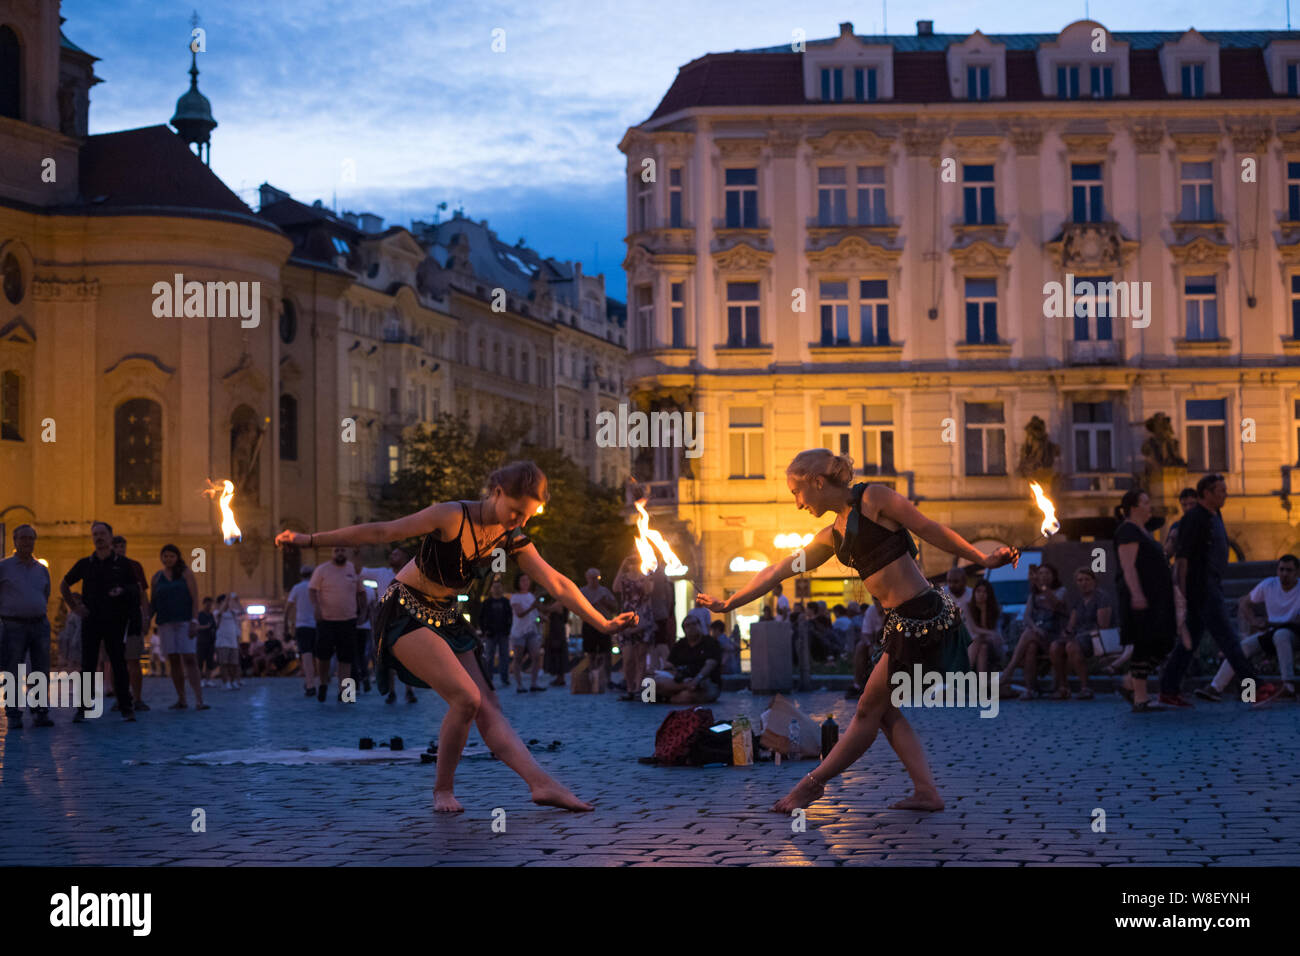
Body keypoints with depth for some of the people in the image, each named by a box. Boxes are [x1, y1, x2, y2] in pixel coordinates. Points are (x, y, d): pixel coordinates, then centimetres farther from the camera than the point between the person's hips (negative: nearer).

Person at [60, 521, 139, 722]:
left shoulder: (122, 564, 5)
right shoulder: (85, 564, 8)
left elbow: (136, 587, 10)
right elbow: (64, 585, 19)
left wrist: (123, 591, -11)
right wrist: (74, 606, 7)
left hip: (115, 621, -1)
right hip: (90, 620, 1)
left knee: (119, 664, -2)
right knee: (88, 666, 1)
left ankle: (125, 707, 3)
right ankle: (83, 708, 4)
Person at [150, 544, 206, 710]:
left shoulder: (185, 573, 4)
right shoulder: (157, 577, 13)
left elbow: (194, 598, -2)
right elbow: (152, 603, 16)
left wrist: (194, 621, -12)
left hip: (184, 621, -4)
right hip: (165, 622, 4)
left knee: (189, 659, -13)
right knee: (173, 661, 2)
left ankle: (199, 700, -19)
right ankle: (181, 700, 7)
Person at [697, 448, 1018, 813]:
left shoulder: (874, 498, -5)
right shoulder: (832, 537, 16)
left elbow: (931, 530, -4)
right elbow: (779, 570, 20)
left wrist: (983, 560, -6)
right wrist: (729, 603, 23)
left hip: (922, 617, -8)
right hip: (901, 622, 8)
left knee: (869, 710, 4)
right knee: (883, 711, 11)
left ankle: (814, 782, 13)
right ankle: (927, 791, 13)